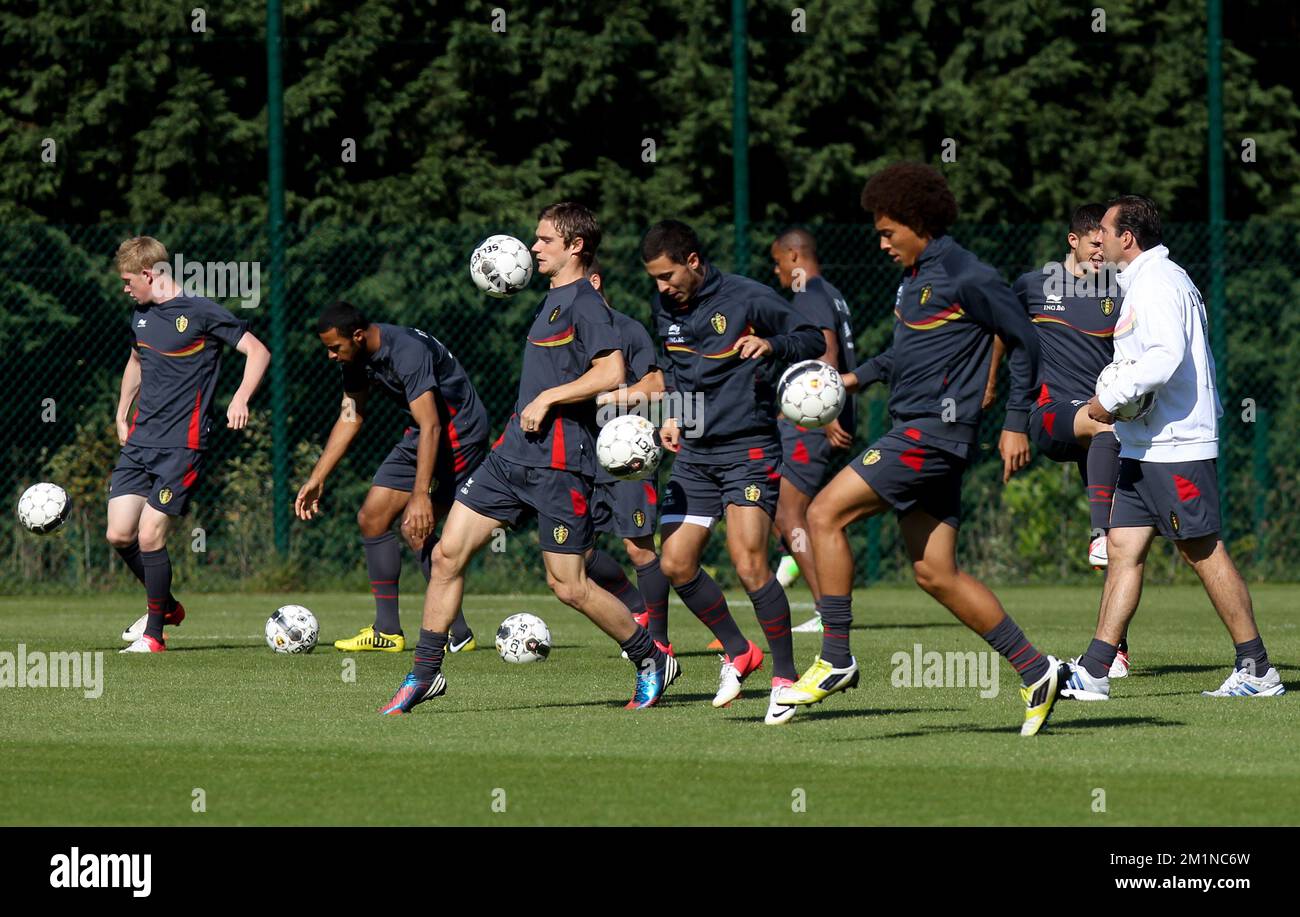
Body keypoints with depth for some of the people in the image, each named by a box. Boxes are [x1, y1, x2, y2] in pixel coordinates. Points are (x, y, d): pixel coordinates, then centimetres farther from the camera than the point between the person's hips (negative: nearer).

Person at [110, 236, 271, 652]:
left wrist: (240, 398, -24)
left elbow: (258, 351, -10)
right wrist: (122, 415, 27)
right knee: (119, 535, 0)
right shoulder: (141, 315, 13)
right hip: (139, 441, 7)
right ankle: (165, 606, 23)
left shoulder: (201, 312, -9)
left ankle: (154, 632, 3)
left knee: (150, 537, -12)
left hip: (182, 445, -7)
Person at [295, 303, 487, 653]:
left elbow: (430, 426, -34)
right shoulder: (356, 357, 0)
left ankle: (458, 635, -10)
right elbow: (350, 418, 12)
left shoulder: (407, 352, -29)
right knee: (372, 517, 5)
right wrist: (316, 479, 9)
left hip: (458, 430, -10)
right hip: (421, 434, 10)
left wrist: (421, 496, -40)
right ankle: (387, 632, 11)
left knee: (416, 529, -17)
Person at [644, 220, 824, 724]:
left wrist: (771, 345, -25)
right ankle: (738, 652, 20)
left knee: (749, 564, -17)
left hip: (748, 450, -7)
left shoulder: (747, 298, -10)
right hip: (693, 454, 7)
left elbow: (813, 340, -6)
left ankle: (785, 676, -5)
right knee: (675, 564, 0)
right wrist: (673, 414, 11)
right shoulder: (665, 309, 9)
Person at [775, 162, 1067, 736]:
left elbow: (1024, 341, -7)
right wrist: (860, 377, 18)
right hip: (915, 433, 10)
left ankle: (836, 657, -11)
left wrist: (1016, 424, -7)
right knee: (935, 573, 7)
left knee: (826, 515, -13)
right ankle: (1035, 671, 10)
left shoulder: (966, 278, -11)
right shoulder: (915, 276, 16)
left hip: (935, 430, -10)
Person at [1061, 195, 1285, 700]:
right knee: (1123, 549, 4)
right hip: (1142, 449, 10)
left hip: (1175, 446, -10)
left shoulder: (1158, 283, -13)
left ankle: (1258, 671, 0)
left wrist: (1109, 400, -20)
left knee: (1204, 553, -6)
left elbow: (1167, 355, -27)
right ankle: (1094, 672, 0)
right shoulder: (1143, 282, 20)